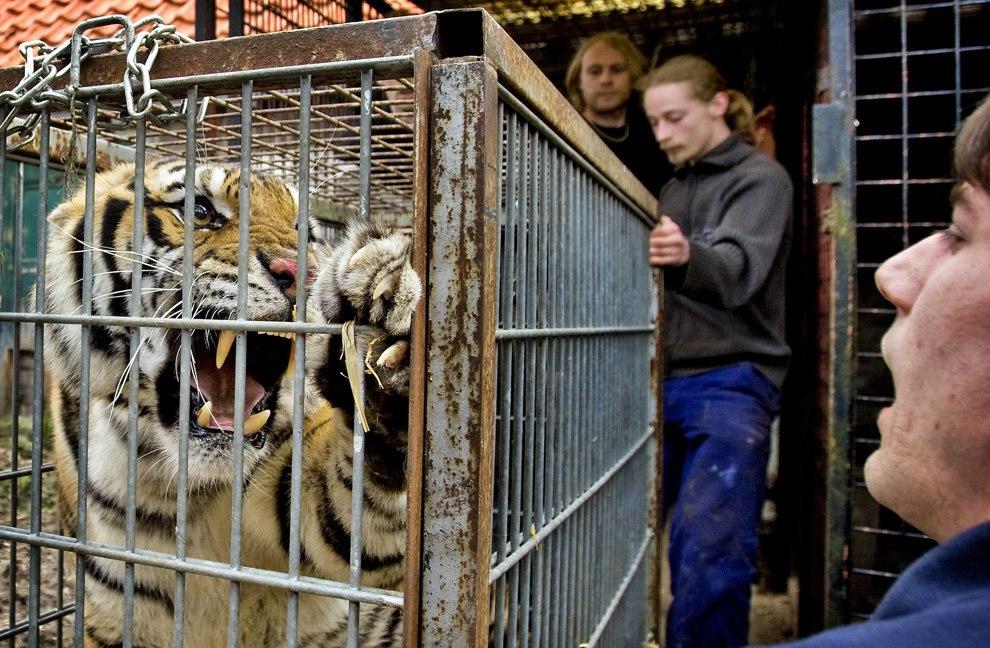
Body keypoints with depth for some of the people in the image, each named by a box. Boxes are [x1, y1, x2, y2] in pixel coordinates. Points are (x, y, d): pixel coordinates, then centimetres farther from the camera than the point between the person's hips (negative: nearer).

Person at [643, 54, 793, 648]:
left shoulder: (761, 178, 1)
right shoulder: (673, 188, 21)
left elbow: (739, 268, -20)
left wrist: (690, 257, -39)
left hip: (729, 383, -6)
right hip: (661, 381, 6)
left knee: (709, 552, -10)